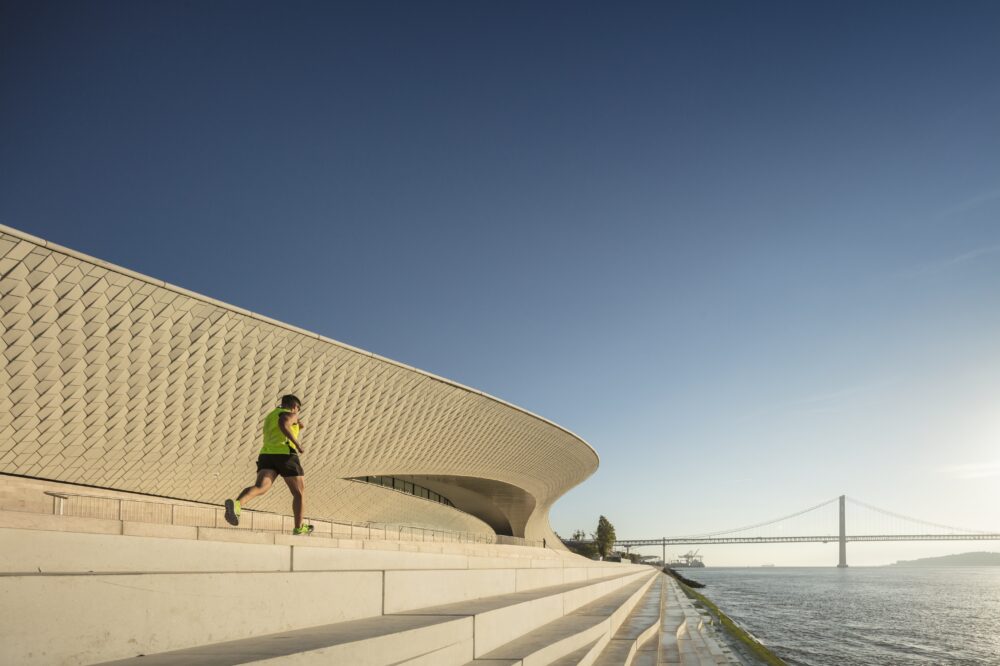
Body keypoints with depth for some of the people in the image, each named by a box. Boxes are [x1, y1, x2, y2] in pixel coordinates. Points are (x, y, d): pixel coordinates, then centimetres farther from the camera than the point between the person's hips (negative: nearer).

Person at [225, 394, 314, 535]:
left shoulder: (269, 416, 31)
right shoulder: (290, 415, 6)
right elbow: (283, 424, -17)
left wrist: (297, 427, 40)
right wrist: (298, 444, -16)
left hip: (266, 455, 6)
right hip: (285, 454, -6)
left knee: (261, 487, -17)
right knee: (299, 493, 11)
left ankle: (236, 503, -46)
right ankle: (299, 528, 17)